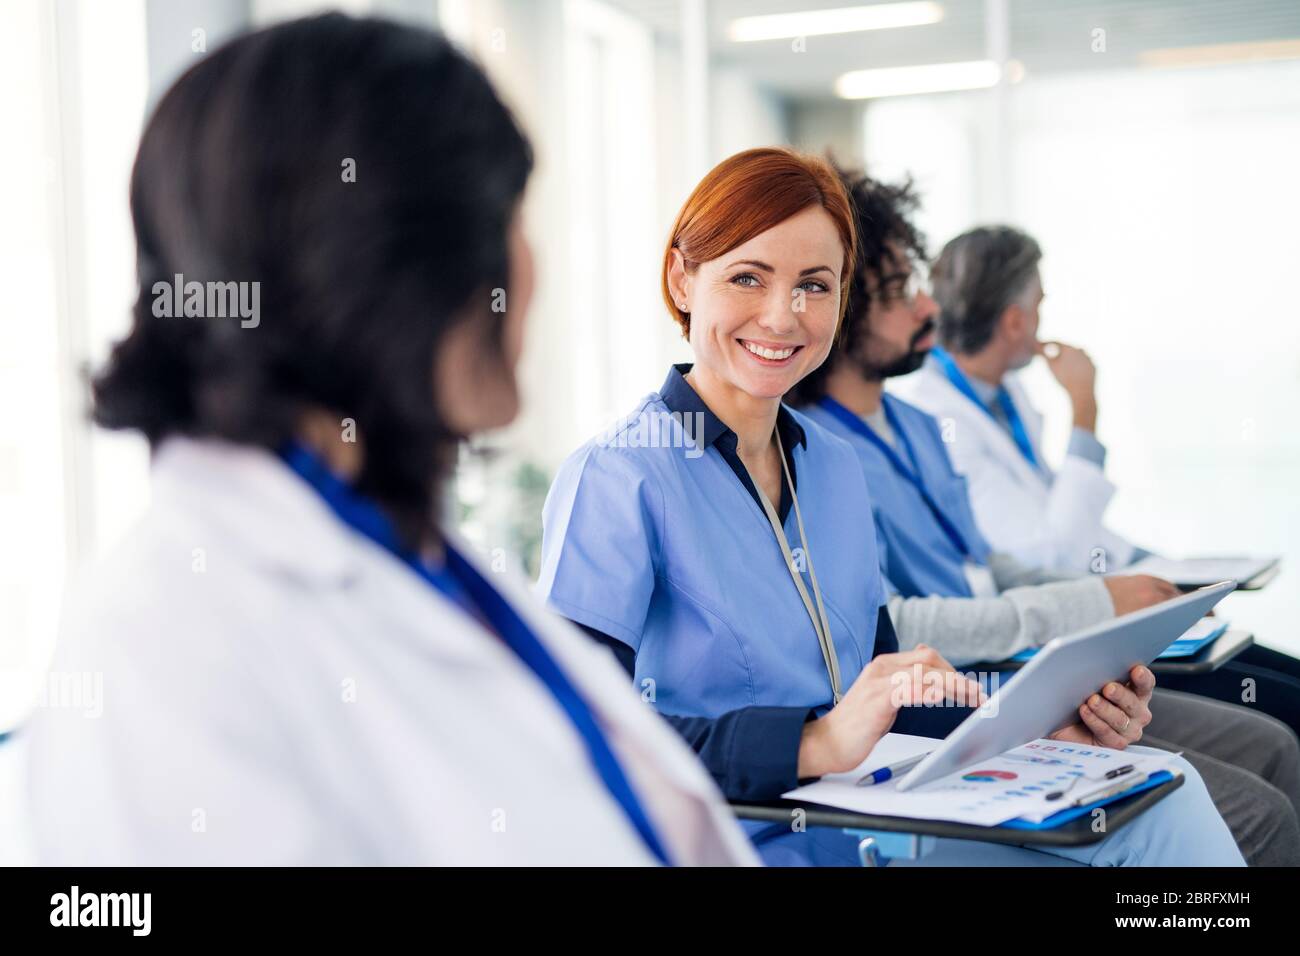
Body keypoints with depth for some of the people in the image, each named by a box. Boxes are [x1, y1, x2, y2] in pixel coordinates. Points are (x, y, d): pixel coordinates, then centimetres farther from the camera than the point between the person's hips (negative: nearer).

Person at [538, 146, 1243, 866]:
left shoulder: (837, 466, 12)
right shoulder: (615, 477, -11)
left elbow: (878, 693, 15)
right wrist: (814, 744, -29)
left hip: (874, 833, 7)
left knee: (1160, 798, -14)